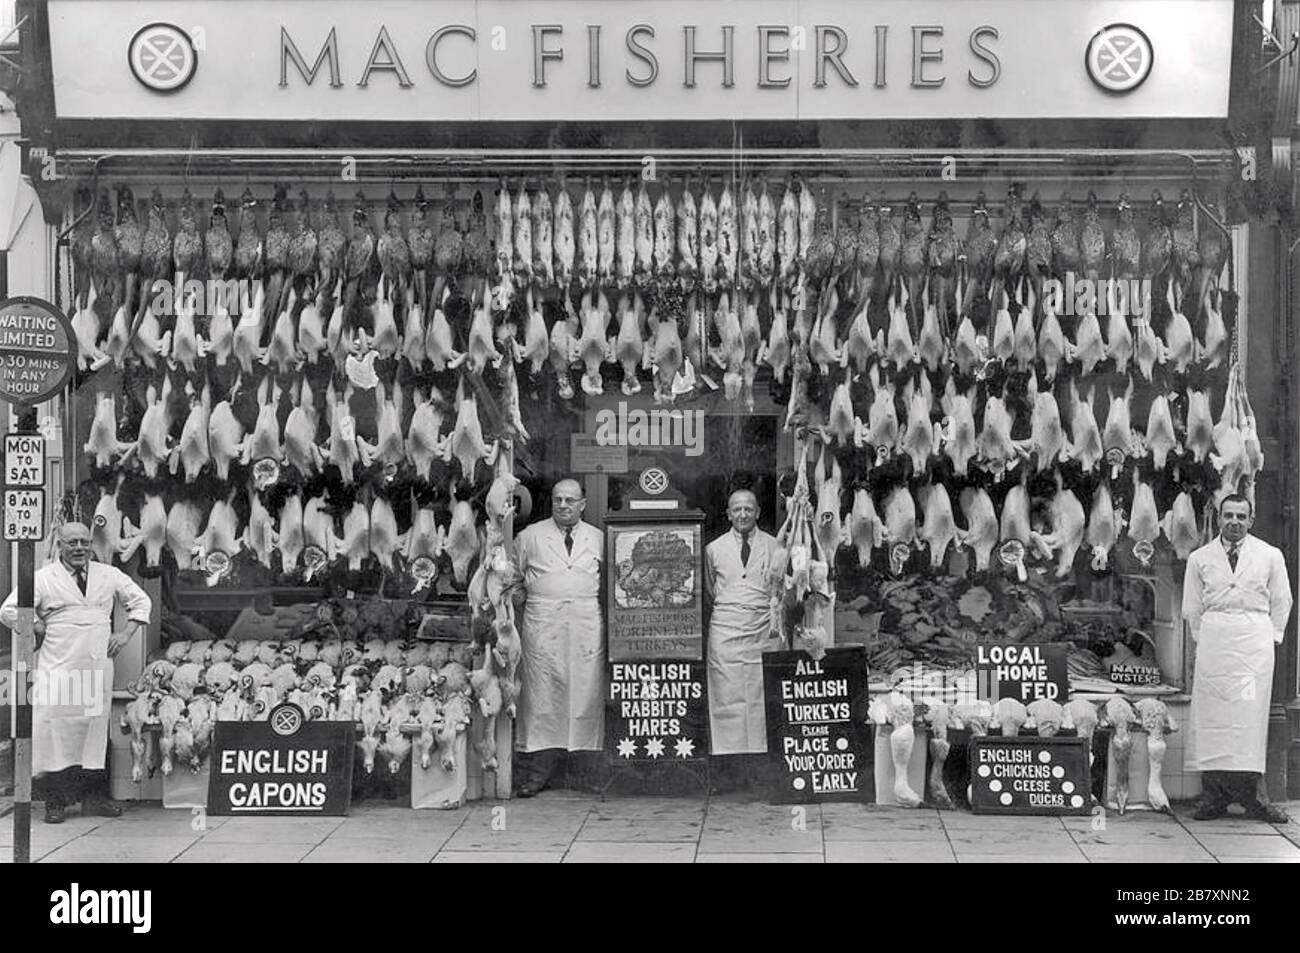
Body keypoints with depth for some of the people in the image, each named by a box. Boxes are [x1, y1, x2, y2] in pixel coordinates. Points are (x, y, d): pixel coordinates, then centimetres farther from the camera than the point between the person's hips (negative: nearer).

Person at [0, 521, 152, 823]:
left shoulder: (109, 575, 12)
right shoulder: (44, 578, 2)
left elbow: (140, 600, 21)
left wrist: (127, 632, 9)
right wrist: (37, 628, -2)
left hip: (98, 665, 3)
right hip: (57, 668, -3)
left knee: (95, 728, 4)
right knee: (57, 730, -6)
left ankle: (94, 797, 11)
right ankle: (56, 801, 0)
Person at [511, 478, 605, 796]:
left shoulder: (598, 538, 13)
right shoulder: (530, 536, 10)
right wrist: (529, 599, 7)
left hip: (587, 624, 1)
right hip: (542, 623, -1)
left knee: (586, 694, -2)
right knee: (542, 695, -4)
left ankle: (585, 768, 3)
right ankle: (541, 768, -1)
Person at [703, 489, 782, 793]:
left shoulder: (773, 546, 8)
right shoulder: (714, 549, 10)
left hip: (763, 630, 0)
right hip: (725, 630, 0)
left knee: (761, 698, -2)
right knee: (726, 697, -5)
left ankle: (761, 770, 3)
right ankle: (725, 773, -3)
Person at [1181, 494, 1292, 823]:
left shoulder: (1270, 556, 8)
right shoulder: (1199, 558, 10)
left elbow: (1281, 602, 13)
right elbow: (1191, 608, 15)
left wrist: (1270, 638, 7)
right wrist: (1205, 639, 9)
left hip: (1254, 638, -1)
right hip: (1213, 639, 1)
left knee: (1250, 716, -6)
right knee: (1211, 715, -4)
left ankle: (1252, 792, -4)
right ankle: (1214, 795, -2)